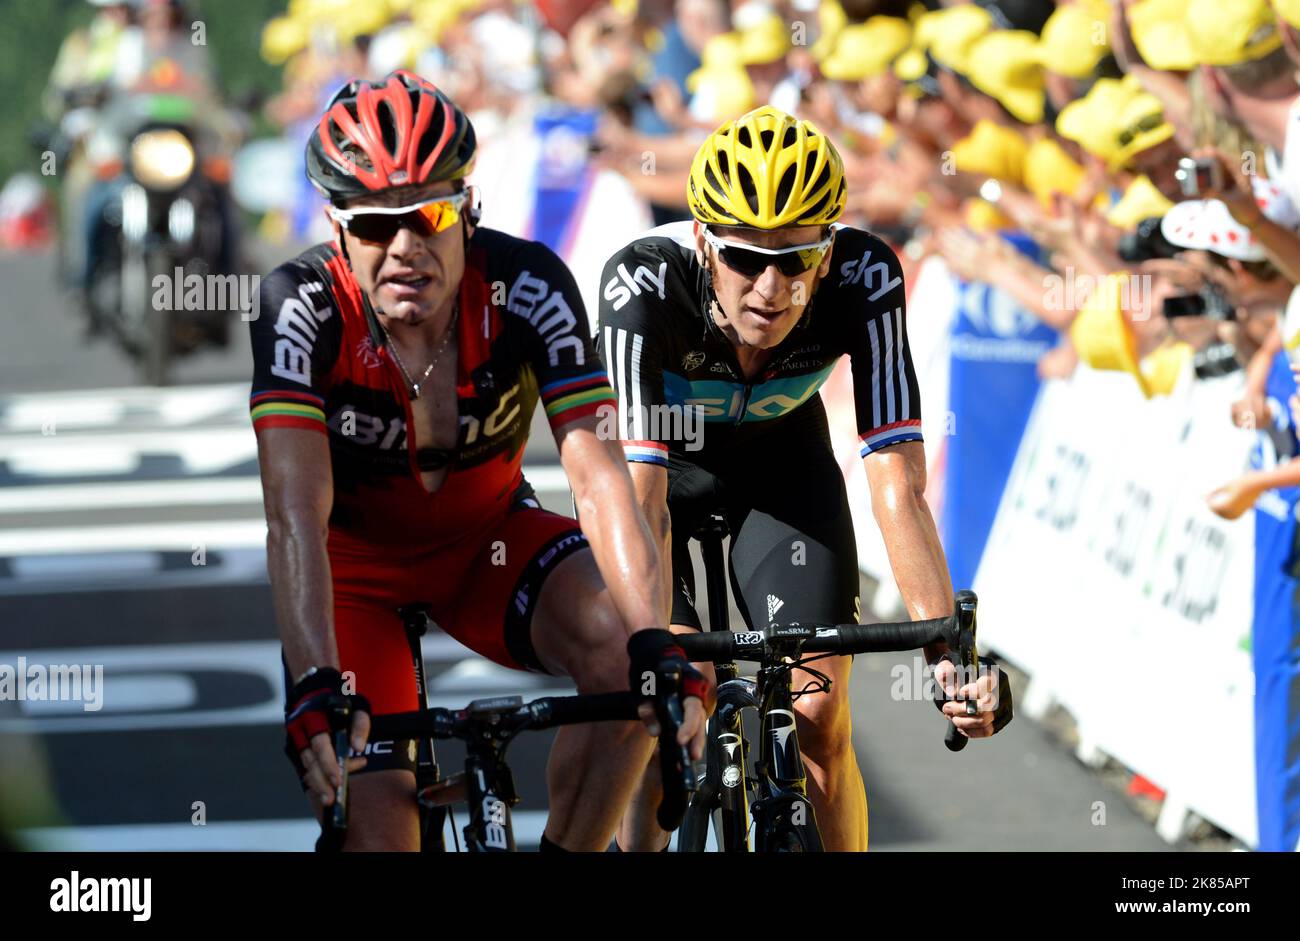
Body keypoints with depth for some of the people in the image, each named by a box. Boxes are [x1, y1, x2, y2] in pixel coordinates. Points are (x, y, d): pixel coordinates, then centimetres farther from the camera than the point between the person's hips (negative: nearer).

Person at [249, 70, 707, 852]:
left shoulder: (526, 284, -25)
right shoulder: (303, 306, -28)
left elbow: (599, 473, -33)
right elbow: (296, 515, -37)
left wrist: (658, 648, -47)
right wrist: (317, 690, -51)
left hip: (487, 535, 1)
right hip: (356, 553, -1)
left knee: (621, 652, -28)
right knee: (376, 813, -19)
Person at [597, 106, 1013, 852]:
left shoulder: (864, 280, -34)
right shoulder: (645, 283, -38)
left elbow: (899, 488, -35)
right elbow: (641, 497, -42)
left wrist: (950, 651, -44)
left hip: (779, 453, 1)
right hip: (660, 457, -1)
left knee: (819, 715, -10)